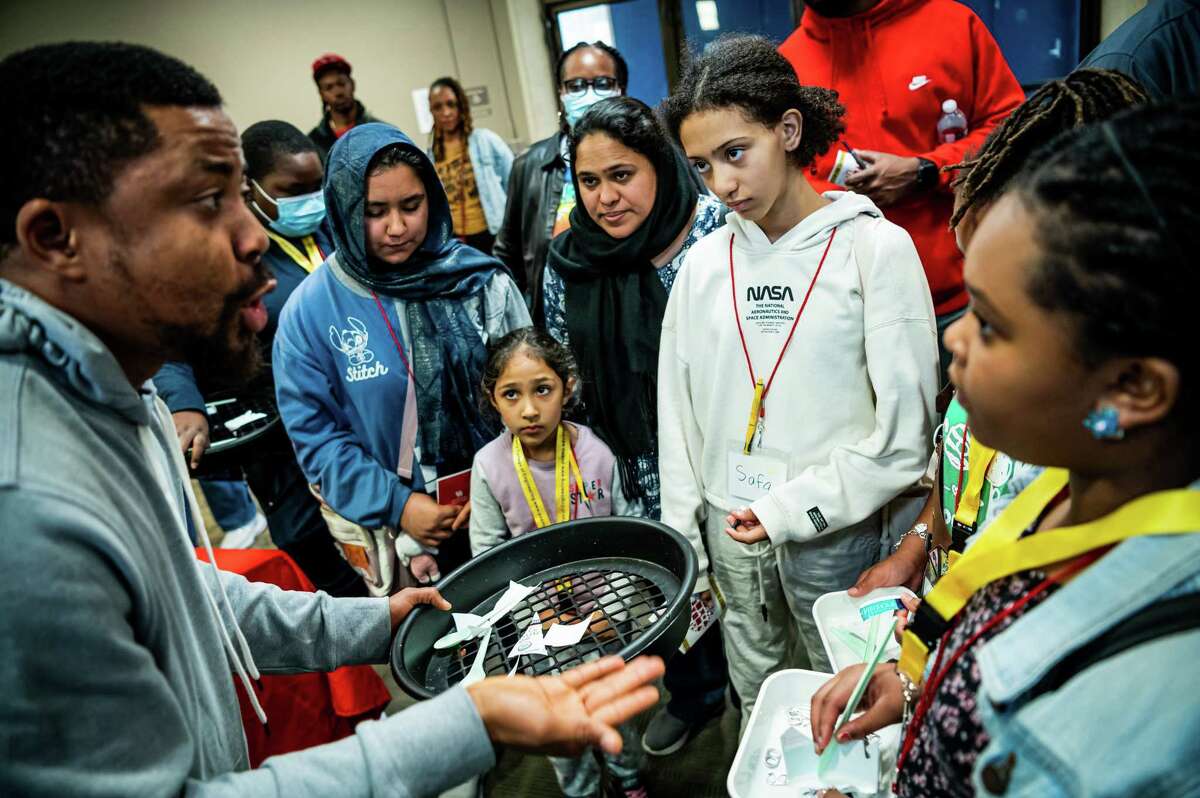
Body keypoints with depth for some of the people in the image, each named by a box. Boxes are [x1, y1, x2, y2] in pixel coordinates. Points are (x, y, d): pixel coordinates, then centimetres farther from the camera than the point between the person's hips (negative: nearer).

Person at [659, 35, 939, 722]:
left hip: (837, 530, -3)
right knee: (757, 704, 19)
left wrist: (792, 509, -13)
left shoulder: (876, 247, -9)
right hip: (730, 533, 4)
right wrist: (683, 544, 6)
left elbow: (904, 429, -11)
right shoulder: (704, 262, 3)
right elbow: (678, 411, 7)